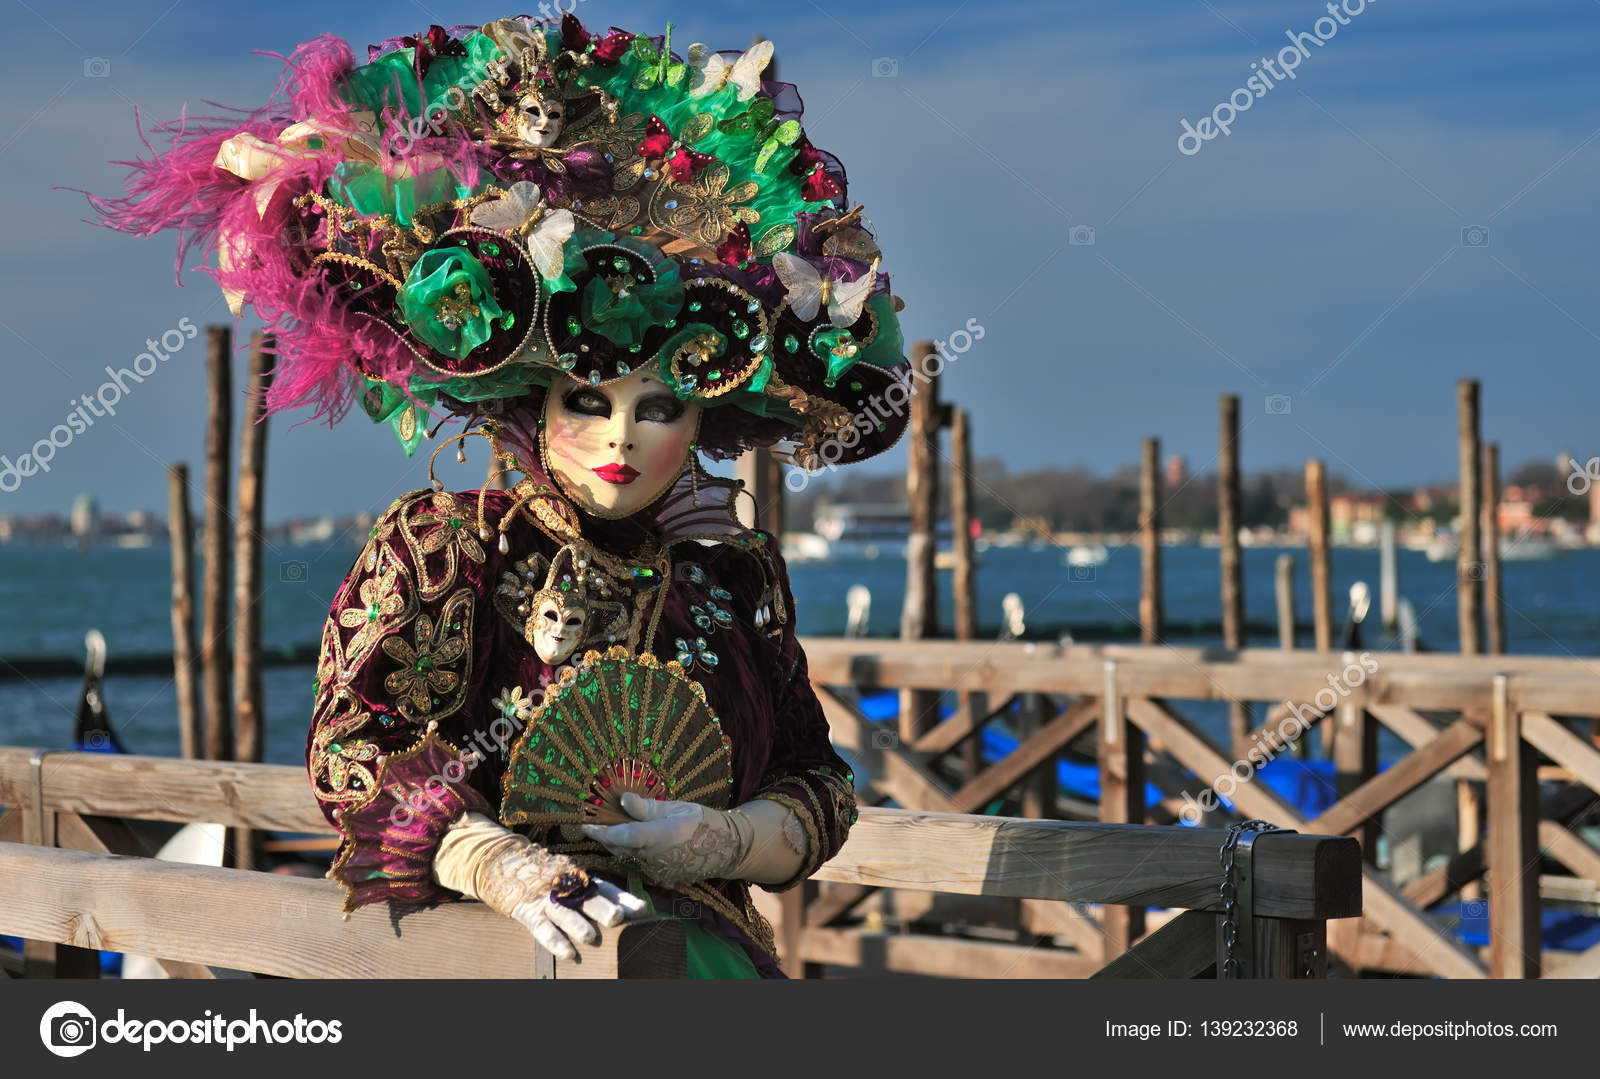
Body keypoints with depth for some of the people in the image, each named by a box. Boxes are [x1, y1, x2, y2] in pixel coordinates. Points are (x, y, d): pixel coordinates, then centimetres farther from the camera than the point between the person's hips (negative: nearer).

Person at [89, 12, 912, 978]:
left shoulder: (741, 574, 14)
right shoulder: (439, 544, 6)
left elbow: (822, 788, 17)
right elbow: (354, 754, -3)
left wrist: (726, 843, -6)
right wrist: (503, 868, -20)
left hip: (684, 931, 3)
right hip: (453, 938, -3)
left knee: (708, 963, -31)